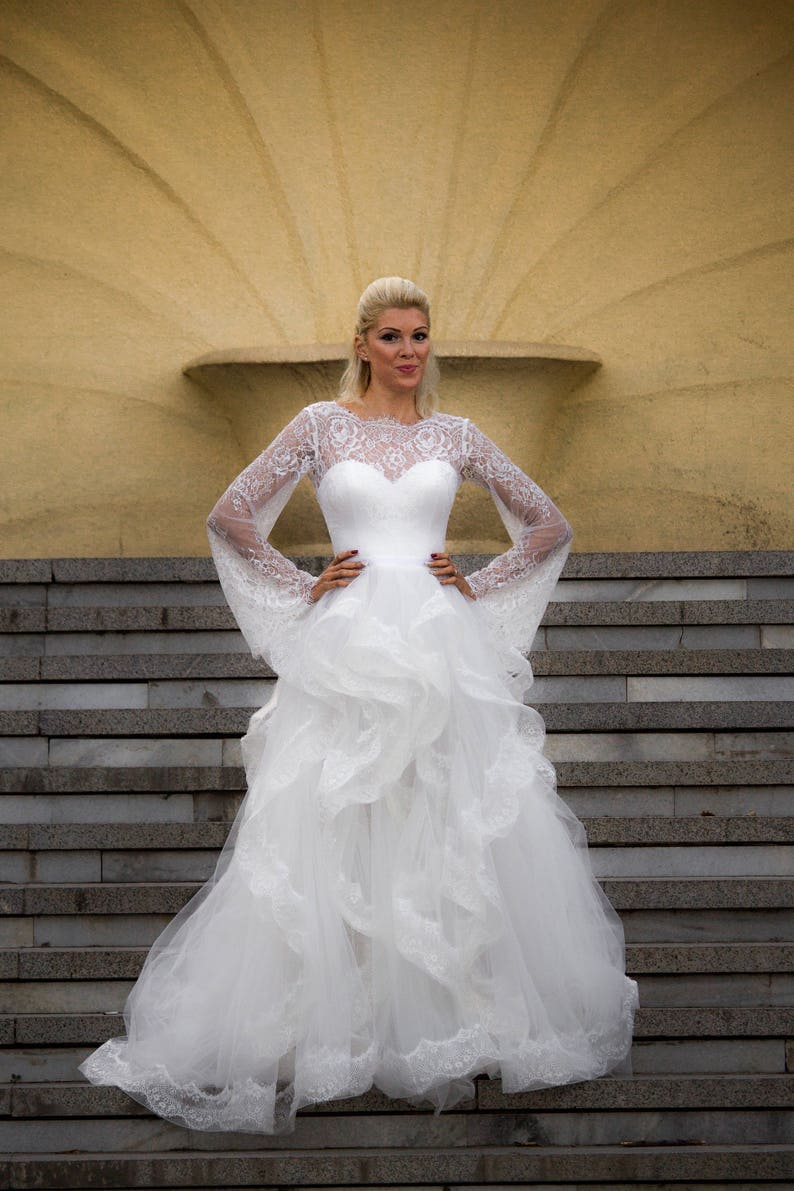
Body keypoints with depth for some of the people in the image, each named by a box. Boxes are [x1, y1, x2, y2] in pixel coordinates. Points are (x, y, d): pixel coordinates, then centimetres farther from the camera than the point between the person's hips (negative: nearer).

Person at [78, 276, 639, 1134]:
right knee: (333, 834, -3)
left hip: (443, 652, 2)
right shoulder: (321, 425, 6)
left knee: (452, 831, 2)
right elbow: (230, 518, 7)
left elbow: (550, 526, 17)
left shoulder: (456, 435, 11)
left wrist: (479, 588, 7)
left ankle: (453, 1032, 16)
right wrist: (305, 589, 2)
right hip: (348, 650, -2)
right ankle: (314, 1032, 6)